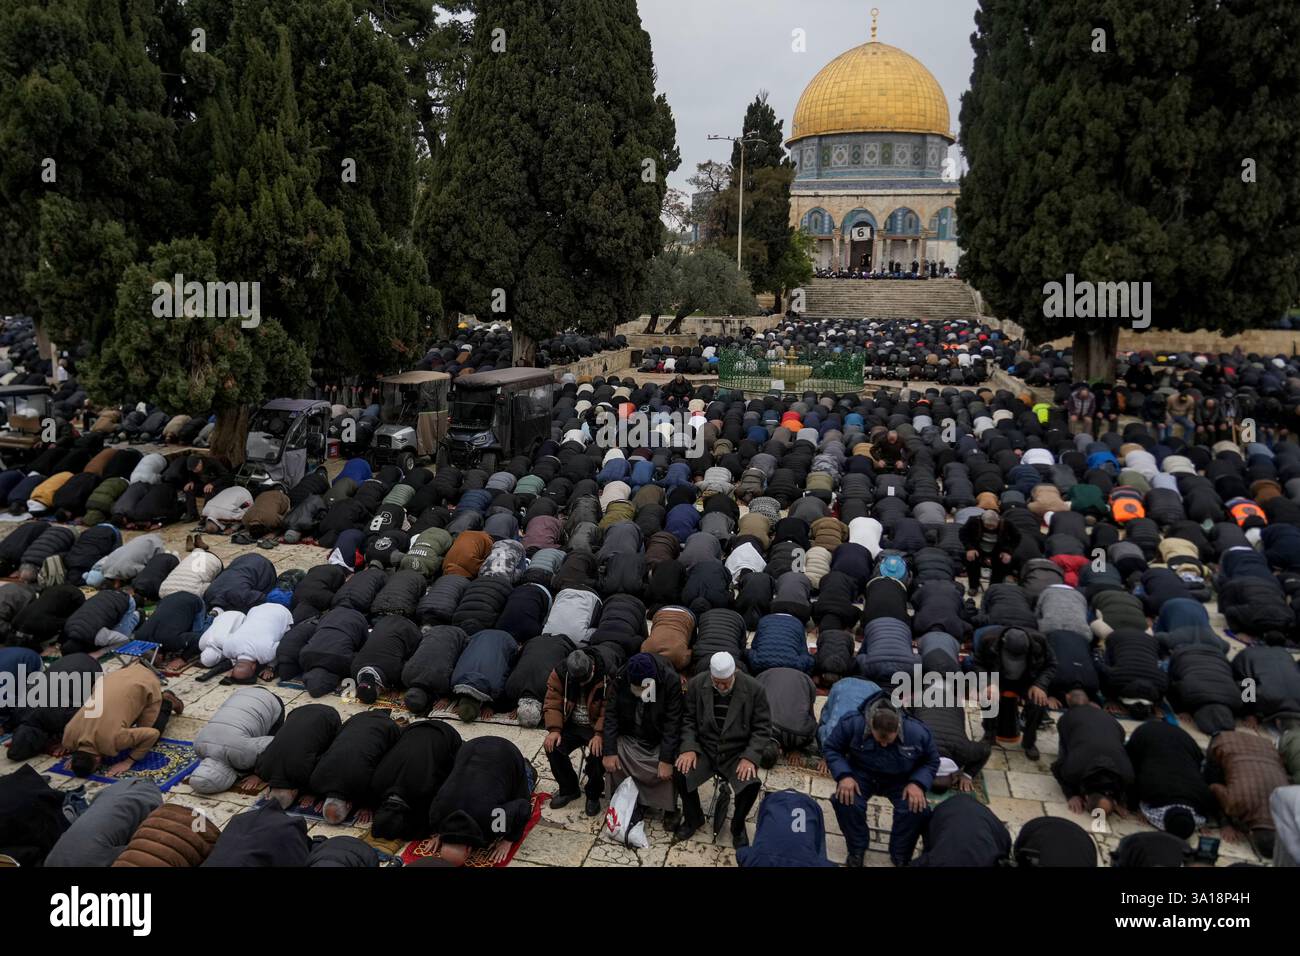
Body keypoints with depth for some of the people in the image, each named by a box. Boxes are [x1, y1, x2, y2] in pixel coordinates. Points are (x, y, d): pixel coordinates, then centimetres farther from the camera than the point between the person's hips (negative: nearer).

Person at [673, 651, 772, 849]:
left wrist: (750, 757, -19)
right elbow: (687, 719, 1)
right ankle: (693, 818, 9)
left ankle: (737, 826, 6)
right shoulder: (696, 684, -6)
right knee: (680, 774, -24)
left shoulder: (754, 689, -12)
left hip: (737, 753, -1)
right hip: (704, 749, 2)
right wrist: (689, 748, -14)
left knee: (751, 785, -28)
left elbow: (763, 727, -7)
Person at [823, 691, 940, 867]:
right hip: (861, 774, 0)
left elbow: (931, 761, -6)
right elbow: (830, 748, -12)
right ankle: (857, 850, 2)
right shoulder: (853, 724, -28)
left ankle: (900, 856, 4)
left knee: (917, 809, -27)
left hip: (899, 780, 1)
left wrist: (918, 783, -25)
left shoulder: (917, 732, -25)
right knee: (845, 801, -30)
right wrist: (844, 775, -29)